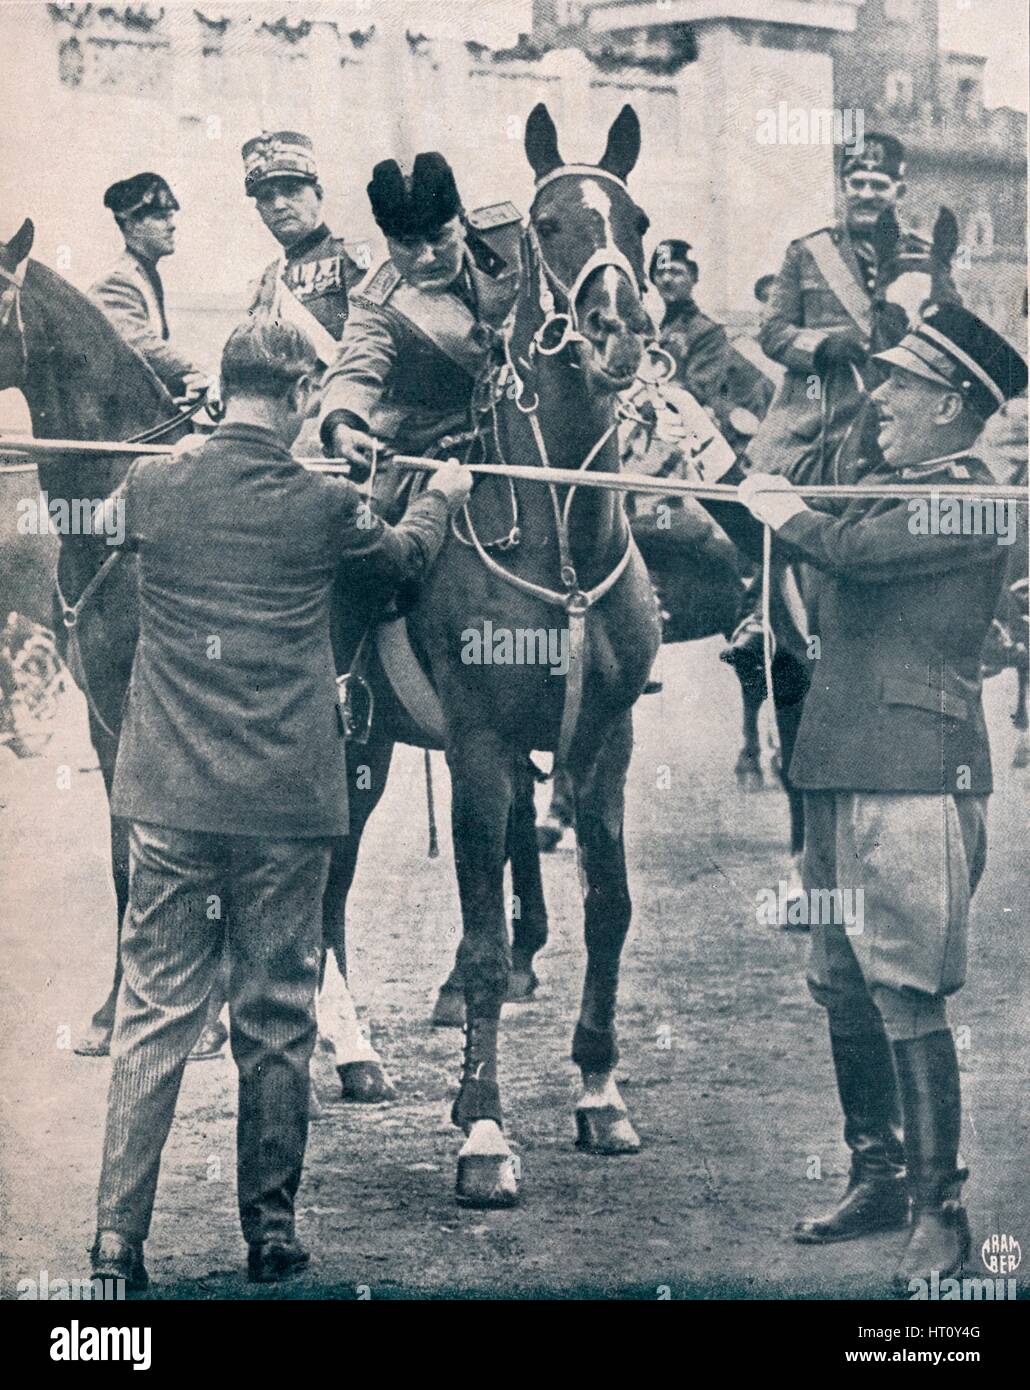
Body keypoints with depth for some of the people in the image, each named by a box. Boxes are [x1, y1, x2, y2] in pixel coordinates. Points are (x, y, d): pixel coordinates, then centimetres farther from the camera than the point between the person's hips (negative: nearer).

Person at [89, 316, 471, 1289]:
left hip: (171, 803, 1)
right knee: (275, 1019, 9)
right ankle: (270, 1230, 17)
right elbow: (405, 558, 15)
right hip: (289, 807, -1)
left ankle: (117, 1241, 3)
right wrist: (440, 496, 36)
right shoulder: (325, 506, -6)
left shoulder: (152, 488, -3)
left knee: (153, 1016, 6)